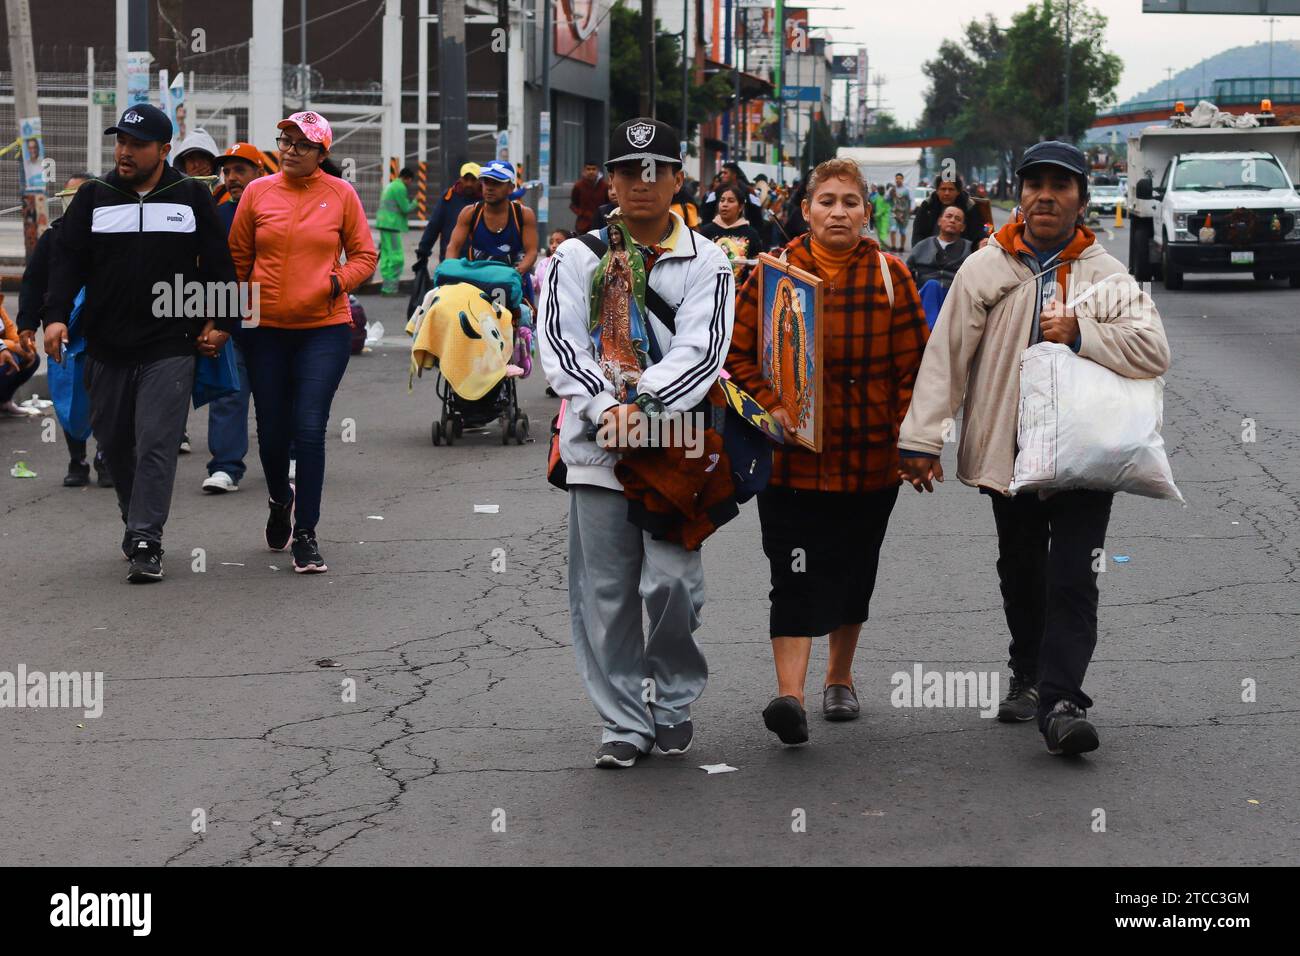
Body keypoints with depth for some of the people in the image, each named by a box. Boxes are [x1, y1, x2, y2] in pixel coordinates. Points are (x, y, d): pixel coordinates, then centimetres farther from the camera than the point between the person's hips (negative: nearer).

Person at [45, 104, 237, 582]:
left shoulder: (192, 197, 5)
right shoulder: (93, 198, 8)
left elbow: (218, 264, 9)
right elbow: (67, 260, 3)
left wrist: (222, 322, 3)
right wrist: (56, 315, -10)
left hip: (170, 349, -3)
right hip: (106, 346, 3)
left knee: (156, 443, -11)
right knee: (114, 442, 10)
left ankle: (146, 542, -11)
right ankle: (135, 520, 29)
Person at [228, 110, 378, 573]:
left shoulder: (340, 194, 1)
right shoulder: (257, 192, 4)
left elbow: (364, 255, 7)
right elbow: (238, 258, 11)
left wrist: (339, 281, -9)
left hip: (324, 329, -2)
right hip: (266, 330, 2)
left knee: (310, 431, -9)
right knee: (272, 432, 9)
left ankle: (306, 534, 0)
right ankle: (280, 500, 40)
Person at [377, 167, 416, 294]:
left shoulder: (390, 186, 21)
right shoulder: (400, 188, -10)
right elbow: (406, 208, -11)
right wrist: (414, 203, 5)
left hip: (384, 225, 10)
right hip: (392, 225, -10)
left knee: (386, 255, 12)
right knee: (397, 258, -10)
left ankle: (386, 287, 13)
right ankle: (390, 288, -14)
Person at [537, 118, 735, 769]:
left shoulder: (706, 263, 4)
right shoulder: (578, 258, 7)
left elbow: (702, 351, -7)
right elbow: (557, 341, -2)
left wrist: (640, 405, -18)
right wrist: (606, 407, -16)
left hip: (677, 446, -1)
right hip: (596, 447, 1)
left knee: (672, 581, -8)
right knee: (605, 594, 3)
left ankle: (674, 702, 15)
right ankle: (624, 721, 13)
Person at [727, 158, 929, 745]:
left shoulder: (890, 276, 2)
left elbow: (915, 364, 3)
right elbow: (739, 353, 2)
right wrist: (773, 406, -12)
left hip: (870, 456, 2)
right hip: (794, 458, -2)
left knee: (854, 575, 15)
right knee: (796, 575, -11)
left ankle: (840, 679, 34)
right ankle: (789, 695, -17)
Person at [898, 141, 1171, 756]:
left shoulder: (1108, 276, 2)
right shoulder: (984, 270, 2)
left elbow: (1154, 352, -9)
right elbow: (945, 356, -1)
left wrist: (1080, 332, -19)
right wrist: (922, 438, -6)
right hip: (1007, 451, 2)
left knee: (1072, 580, -10)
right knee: (1021, 575, 14)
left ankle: (1061, 703, -11)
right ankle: (1029, 677, 33)